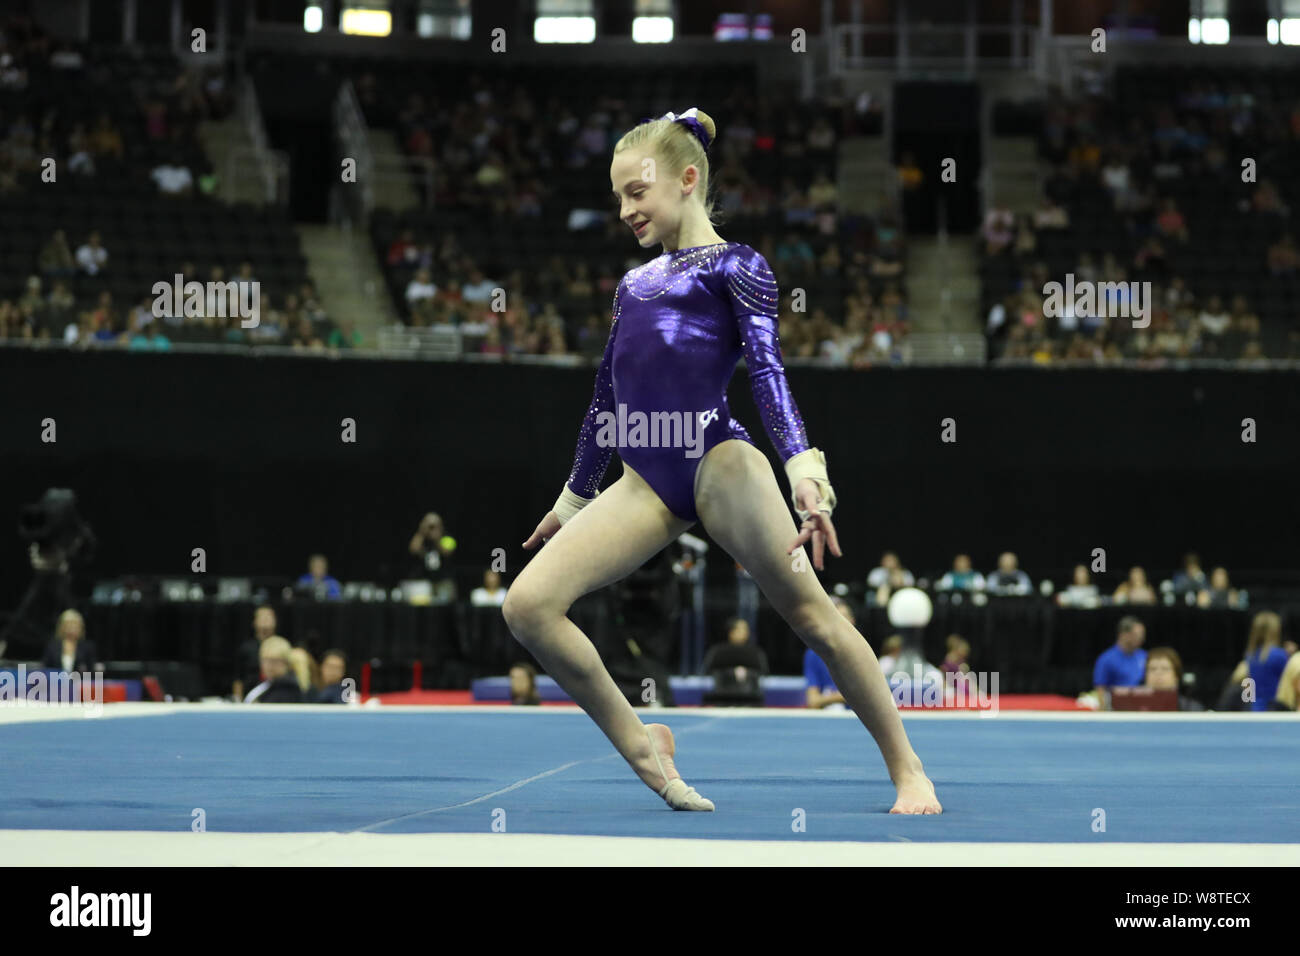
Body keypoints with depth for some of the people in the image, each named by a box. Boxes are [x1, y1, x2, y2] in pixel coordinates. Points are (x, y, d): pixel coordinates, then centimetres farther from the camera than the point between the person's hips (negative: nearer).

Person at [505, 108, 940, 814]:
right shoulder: (634, 284, 24)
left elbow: (767, 370, -7)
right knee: (528, 605, -11)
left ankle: (909, 773, 1)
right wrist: (572, 502, 33)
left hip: (717, 462, -6)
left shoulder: (734, 266, 6)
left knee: (808, 610, -11)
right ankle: (640, 746, 0)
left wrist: (805, 473, -21)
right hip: (646, 483, 6)